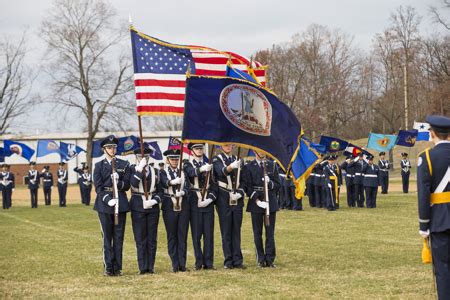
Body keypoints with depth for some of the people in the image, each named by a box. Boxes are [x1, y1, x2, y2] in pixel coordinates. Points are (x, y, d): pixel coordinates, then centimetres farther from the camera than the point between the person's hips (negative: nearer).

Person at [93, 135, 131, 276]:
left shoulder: (124, 164, 9)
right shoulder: (99, 166, 5)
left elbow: (127, 185, 5)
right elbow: (98, 187, -2)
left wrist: (118, 182, -16)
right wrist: (108, 200, -15)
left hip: (120, 203, 1)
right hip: (104, 203, -1)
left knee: (119, 237, 3)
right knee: (107, 237, 0)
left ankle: (117, 268, 8)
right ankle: (108, 268, 3)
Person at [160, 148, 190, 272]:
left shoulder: (183, 172, 12)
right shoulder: (163, 173, 4)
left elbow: (187, 187, 0)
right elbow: (164, 183, -18)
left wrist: (182, 192, -22)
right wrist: (172, 182, -38)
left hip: (183, 206, 2)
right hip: (169, 207, -2)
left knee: (183, 235, 1)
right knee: (172, 236, 1)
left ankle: (182, 264, 5)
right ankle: (175, 264, 5)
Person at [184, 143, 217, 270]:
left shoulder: (209, 165, 11)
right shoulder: (188, 165, 4)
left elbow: (214, 186, 8)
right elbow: (191, 172, -22)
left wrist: (210, 199, -8)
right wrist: (202, 169, -41)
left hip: (208, 204, 2)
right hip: (195, 204, -2)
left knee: (209, 234, 1)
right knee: (196, 235, 1)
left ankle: (208, 262, 5)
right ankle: (199, 262, 7)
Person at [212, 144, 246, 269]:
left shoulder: (238, 160, 12)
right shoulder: (217, 160, -3)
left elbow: (243, 180, 14)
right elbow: (221, 171, -24)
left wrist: (240, 192, -4)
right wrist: (231, 166, -44)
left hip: (237, 200, 4)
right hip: (224, 201, -4)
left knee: (236, 230, 5)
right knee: (226, 231, 0)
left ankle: (237, 260, 8)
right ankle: (228, 261, 4)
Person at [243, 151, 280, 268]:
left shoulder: (272, 165, 9)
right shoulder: (249, 167, 2)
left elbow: (277, 185, 8)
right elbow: (247, 187, -3)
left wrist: (270, 182, -14)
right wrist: (257, 201, -13)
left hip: (270, 202, 2)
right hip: (255, 203, -2)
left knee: (270, 232, 2)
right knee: (257, 233, 2)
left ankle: (270, 259, 6)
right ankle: (261, 259, 9)